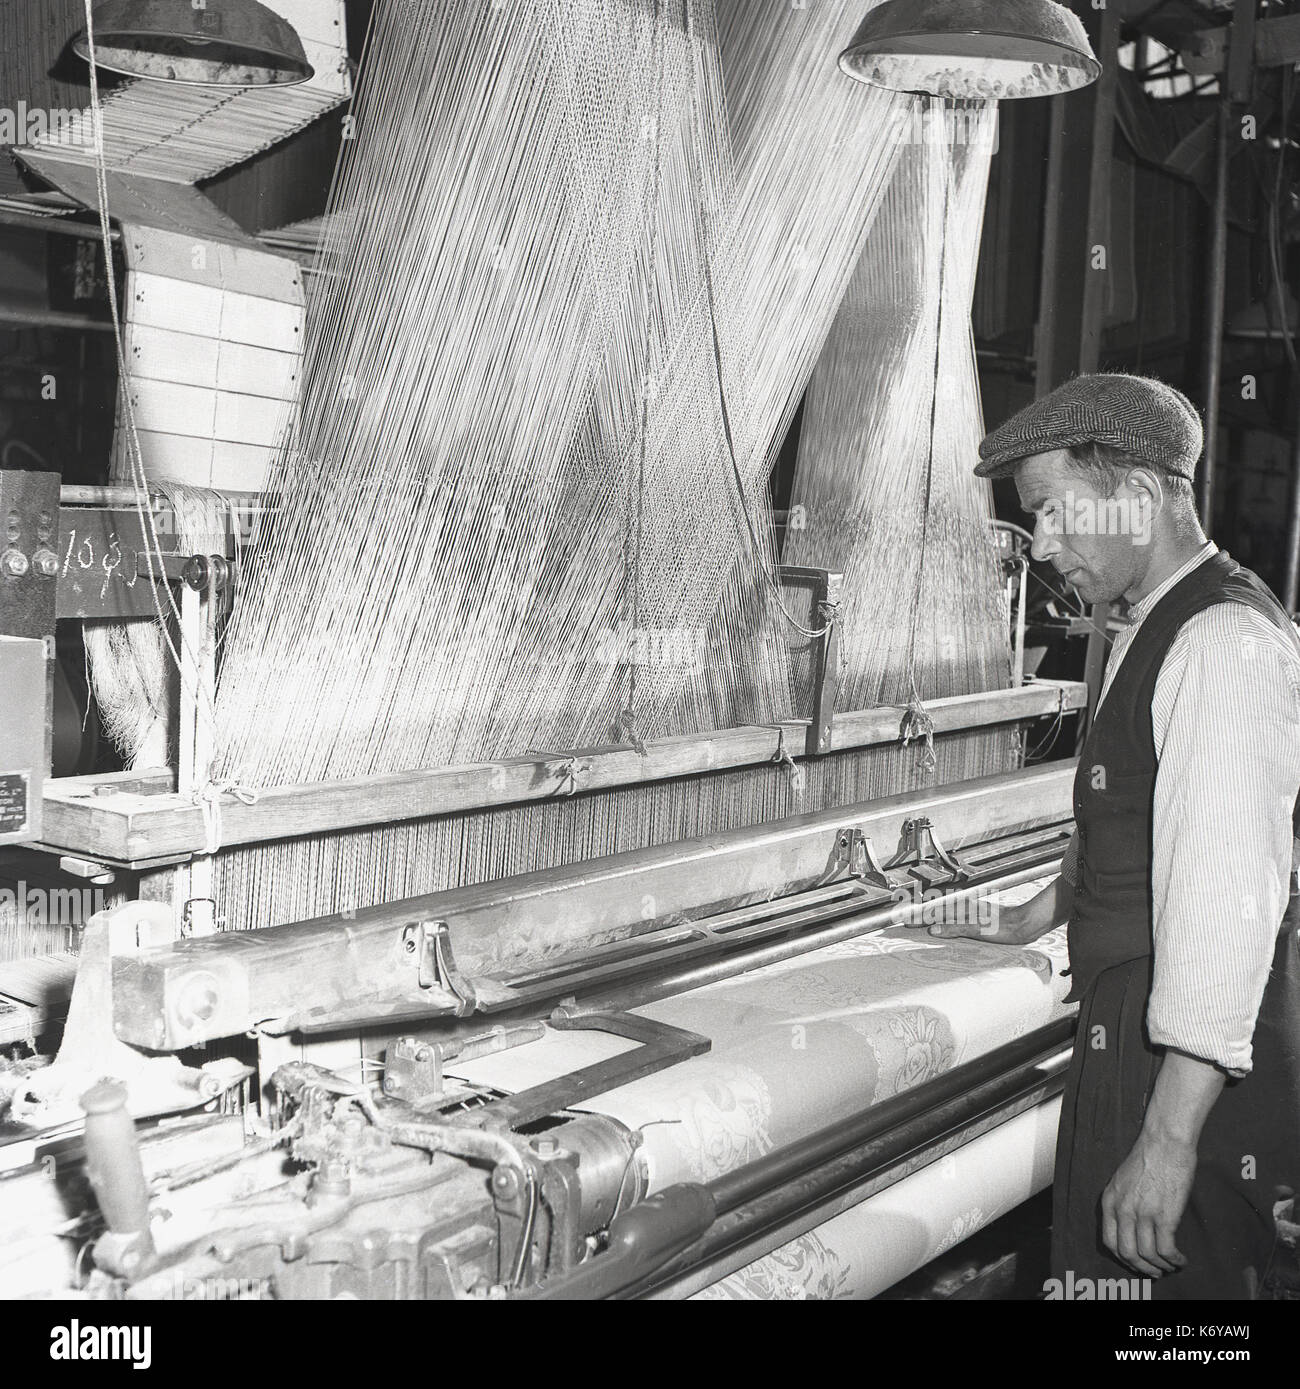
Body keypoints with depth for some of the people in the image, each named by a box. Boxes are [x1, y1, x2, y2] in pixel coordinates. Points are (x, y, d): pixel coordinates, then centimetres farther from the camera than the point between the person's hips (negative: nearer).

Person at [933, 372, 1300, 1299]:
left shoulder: (1226, 642, -20)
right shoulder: (1163, 629, 12)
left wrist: (1170, 1137, -28)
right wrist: (1035, 919, 37)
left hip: (1190, 1061, -9)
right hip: (1131, 1034, 9)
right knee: (1098, 1266, 18)